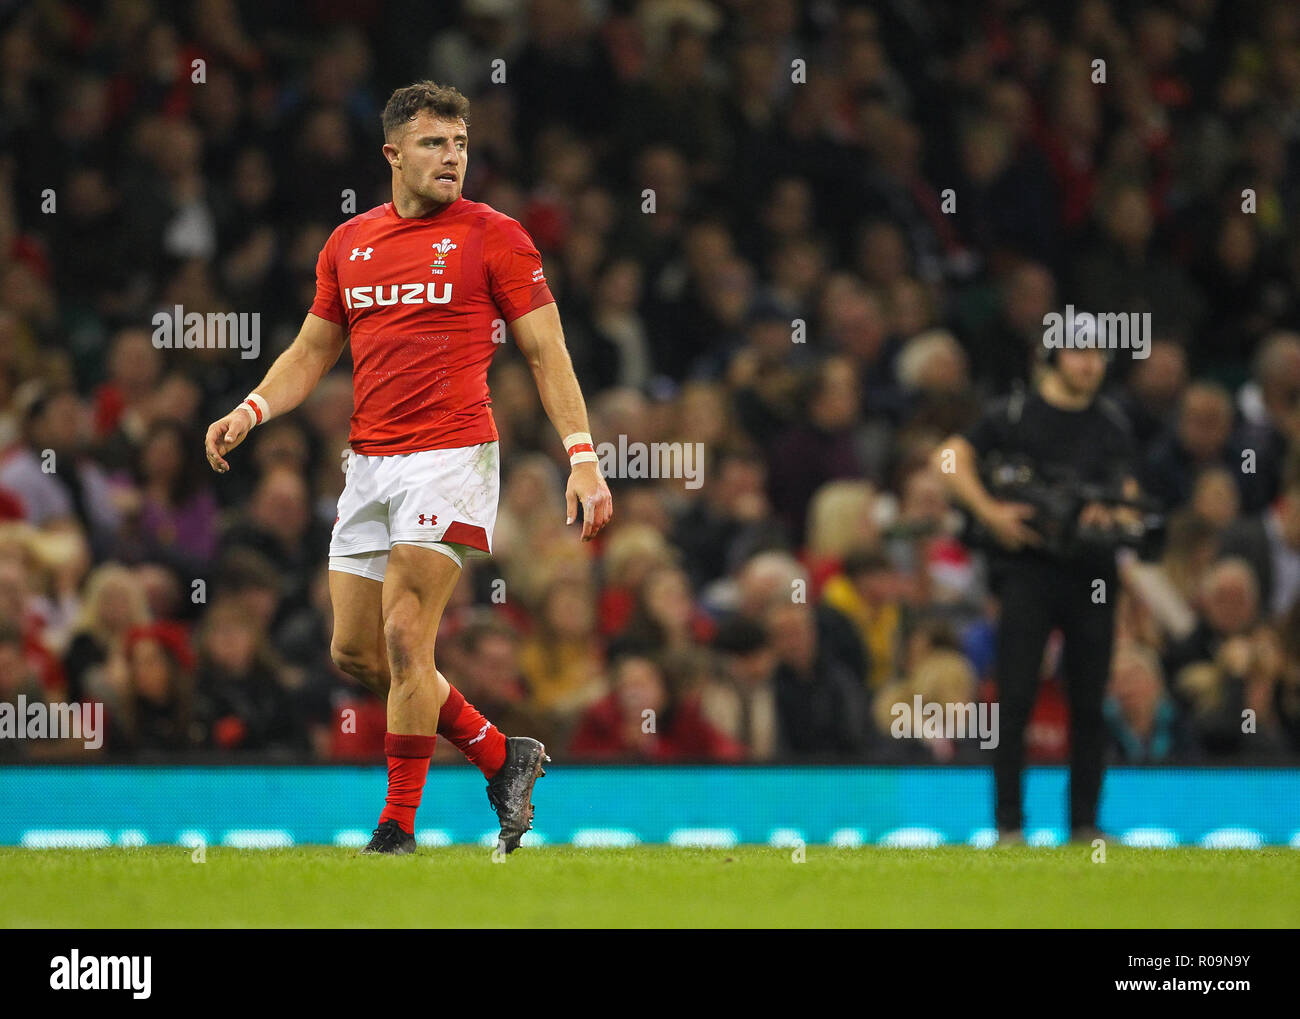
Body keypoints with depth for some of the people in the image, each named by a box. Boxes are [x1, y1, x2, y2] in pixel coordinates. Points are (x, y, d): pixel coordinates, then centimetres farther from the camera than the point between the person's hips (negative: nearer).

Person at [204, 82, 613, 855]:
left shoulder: (493, 236, -2)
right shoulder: (349, 244, 12)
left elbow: (547, 353, -2)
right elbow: (311, 353, 20)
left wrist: (583, 458, -10)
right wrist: (251, 409, 2)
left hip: (450, 458, -6)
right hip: (369, 465, 6)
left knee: (404, 638, -12)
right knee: (355, 653, 6)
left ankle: (399, 823, -2)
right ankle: (501, 757, 21)